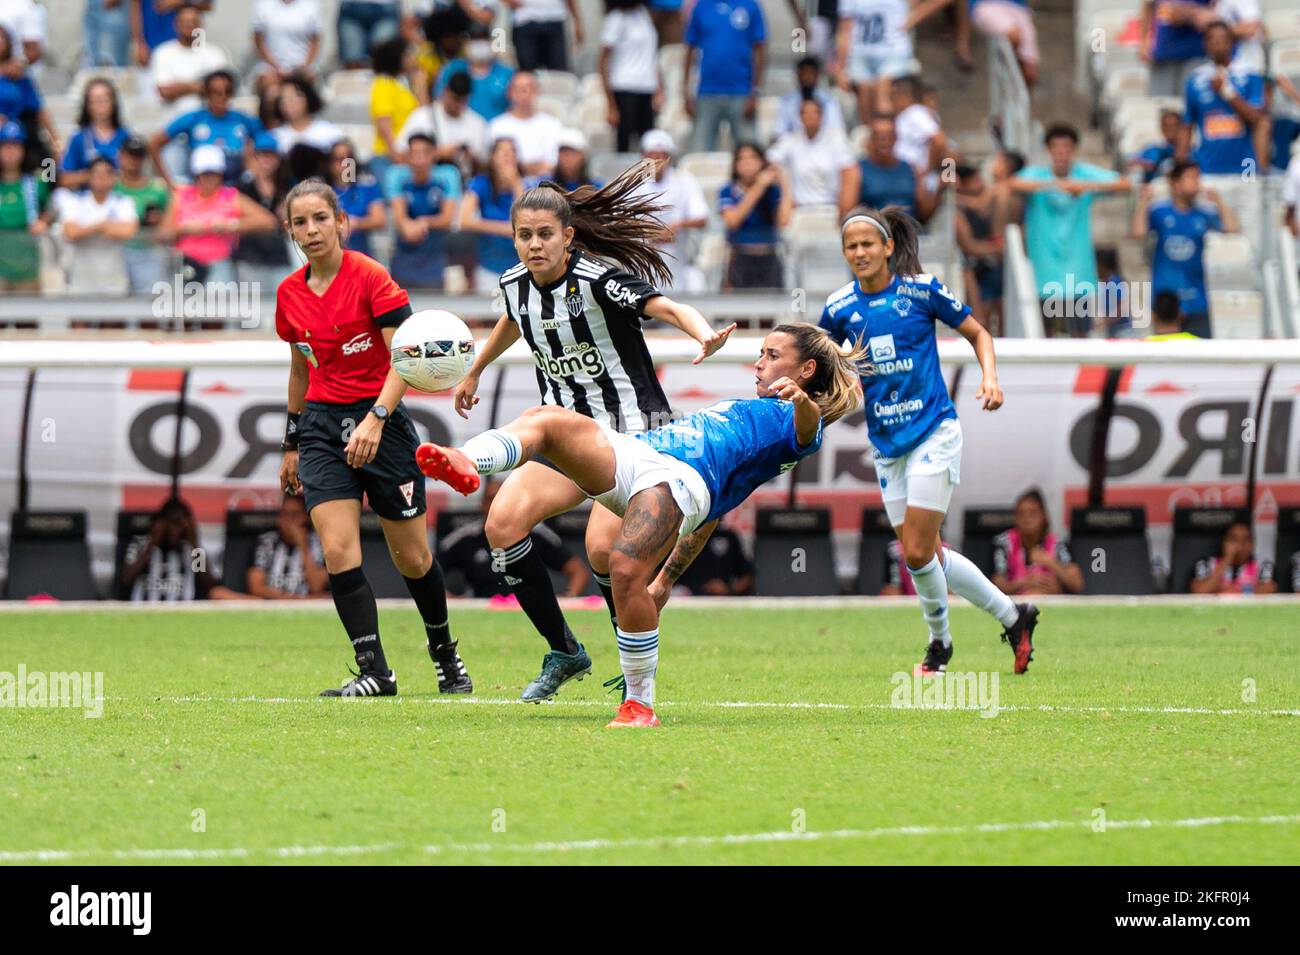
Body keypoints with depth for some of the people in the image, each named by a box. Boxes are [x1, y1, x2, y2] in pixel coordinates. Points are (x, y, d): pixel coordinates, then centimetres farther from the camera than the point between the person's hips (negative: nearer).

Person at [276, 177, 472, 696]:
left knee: (412, 559, 5)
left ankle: (445, 653, 30)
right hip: (323, 427, 4)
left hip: (382, 422, -4)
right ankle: (374, 673, -11)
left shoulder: (371, 277, -11)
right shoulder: (290, 294, 6)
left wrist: (376, 419, -30)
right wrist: (292, 445, 21)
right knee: (338, 551, -14)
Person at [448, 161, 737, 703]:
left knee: (603, 548, -23)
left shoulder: (597, 280, -18)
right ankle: (564, 652, 3)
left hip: (634, 435, -7)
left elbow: (667, 307, -31)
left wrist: (703, 335, -52)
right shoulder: (515, 285, 2)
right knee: (503, 524, -11)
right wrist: (474, 373, 41)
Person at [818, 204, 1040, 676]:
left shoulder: (921, 289, -7)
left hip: (932, 431, -5)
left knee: (917, 551, -11)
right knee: (923, 554, 5)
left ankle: (939, 642, 14)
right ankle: (1012, 616, 21)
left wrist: (990, 378, -11)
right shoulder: (840, 307, 3)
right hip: (885, 442, 5)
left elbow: (977, 332, 4)